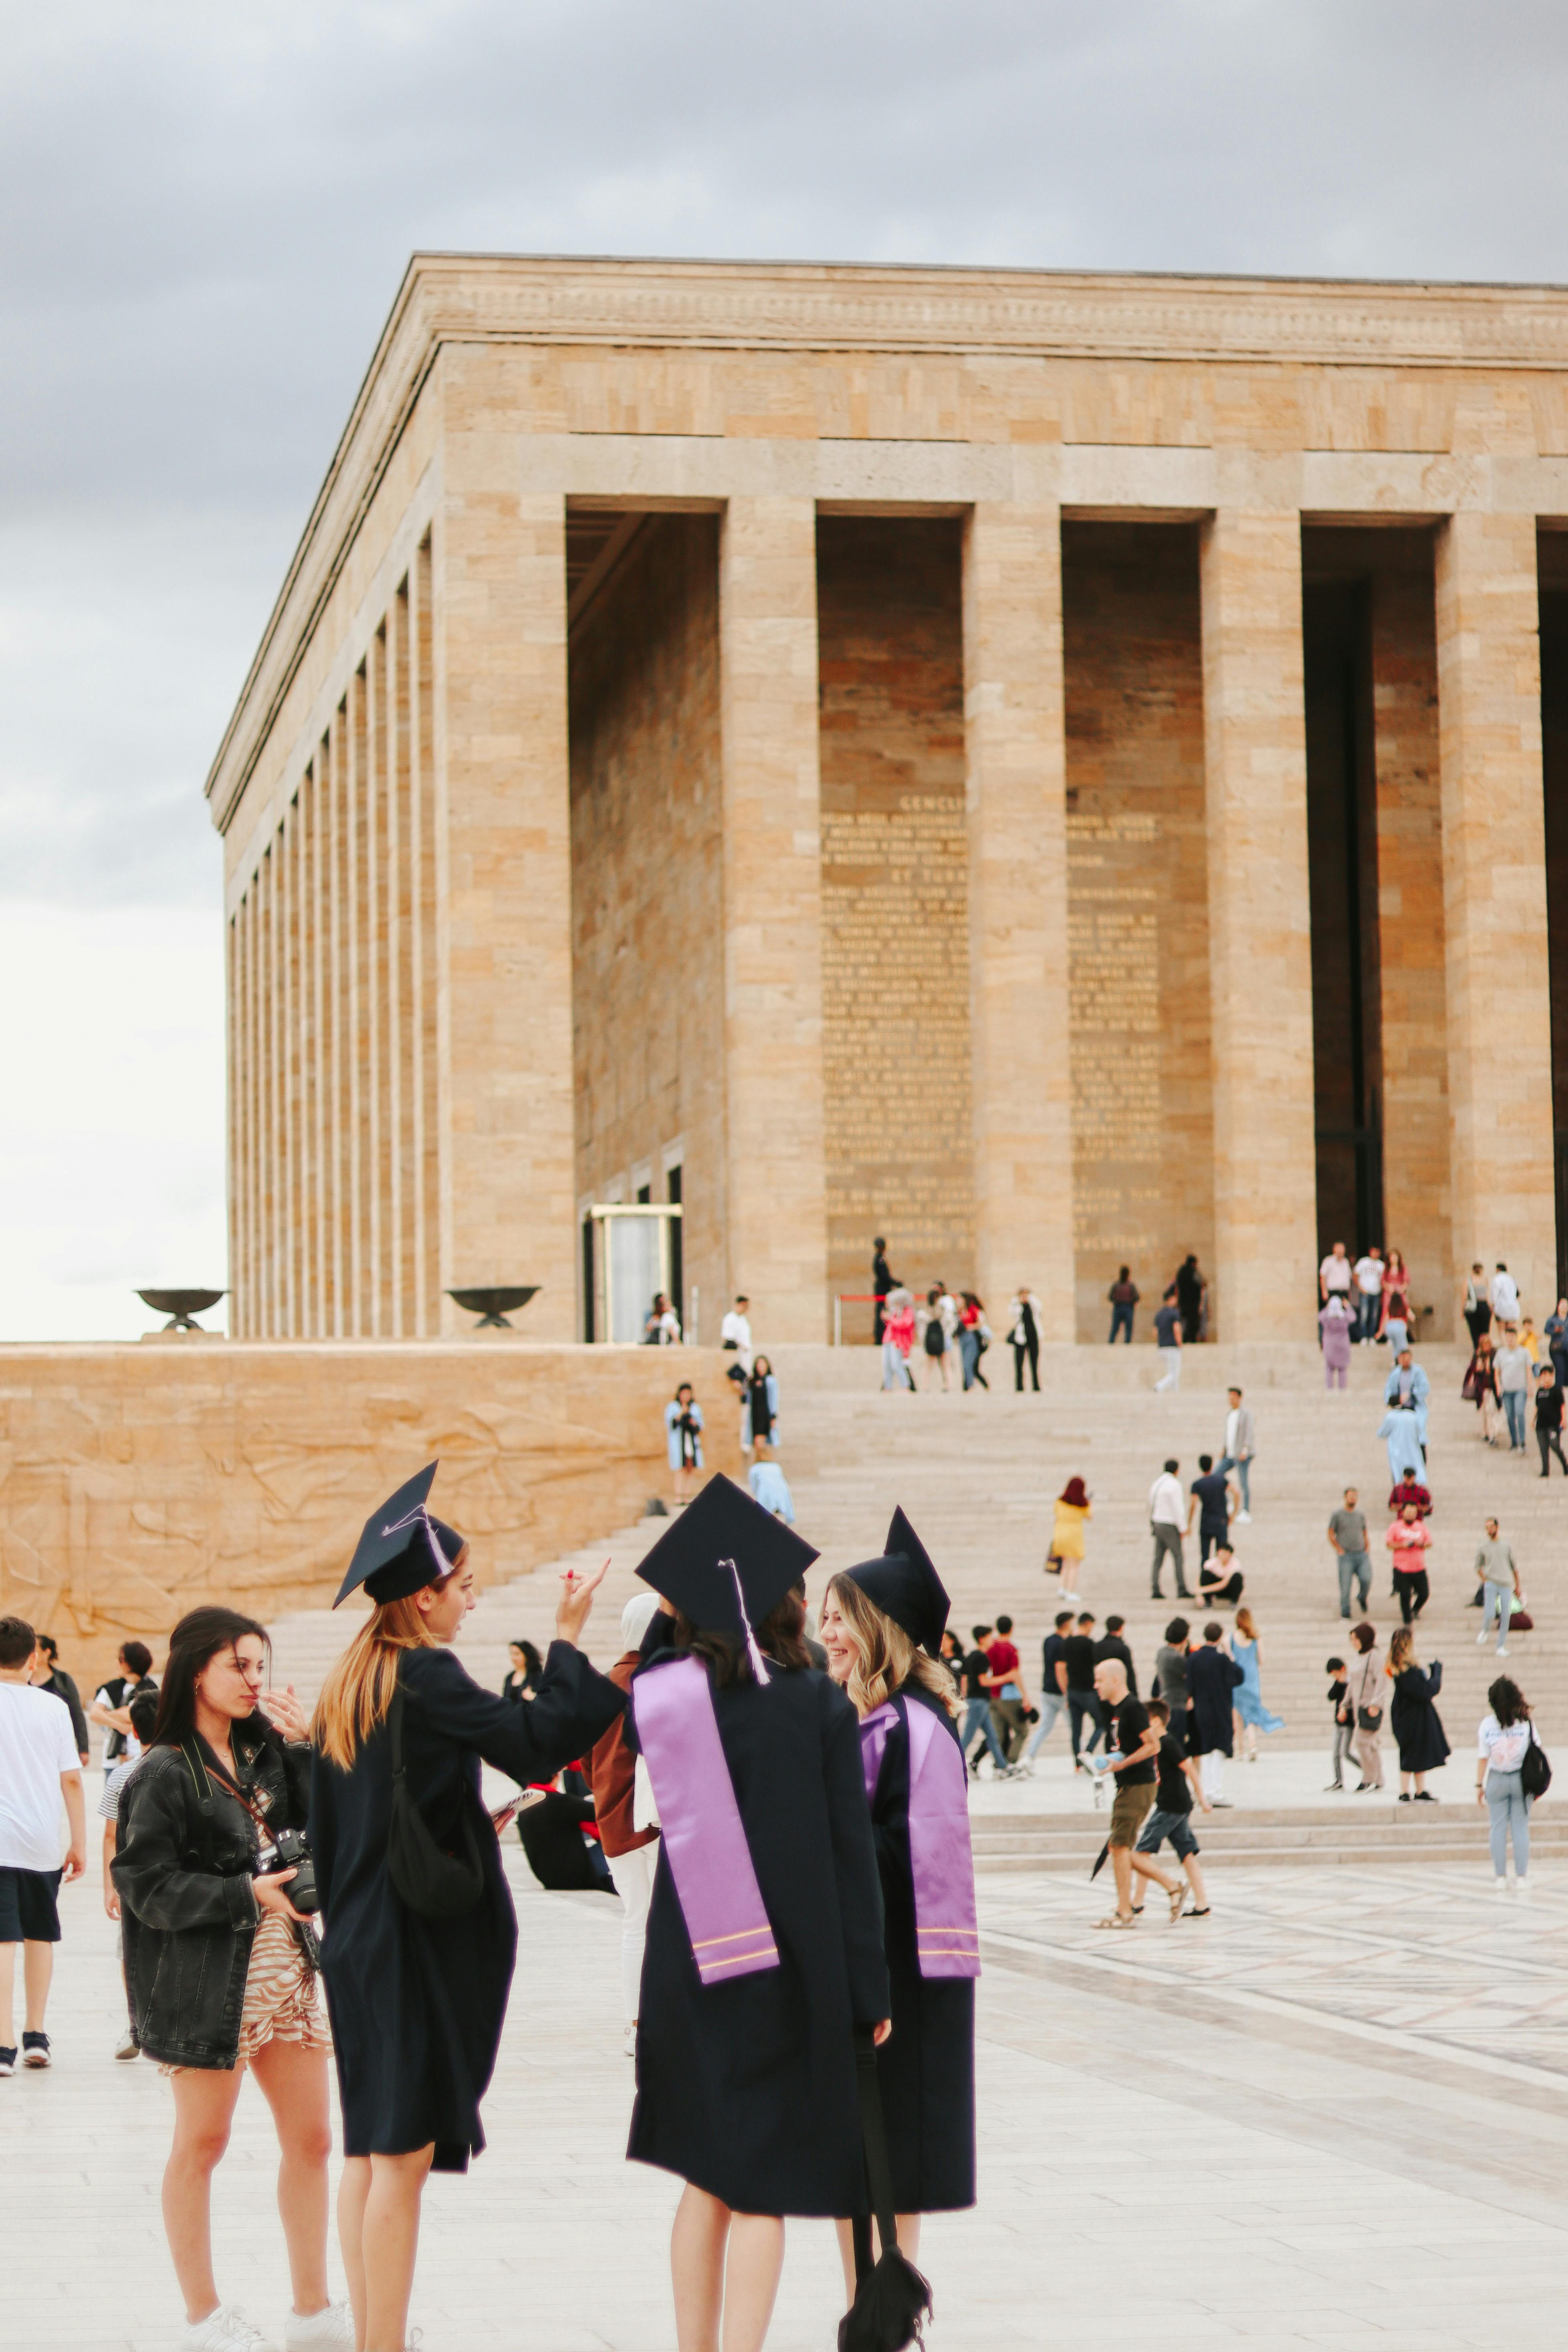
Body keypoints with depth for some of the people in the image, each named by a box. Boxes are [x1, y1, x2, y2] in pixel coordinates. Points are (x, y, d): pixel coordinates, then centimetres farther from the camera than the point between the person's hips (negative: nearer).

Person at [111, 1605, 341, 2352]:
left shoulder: (265, 1752, 10)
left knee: (311, 2138, 8)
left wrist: (302, 1749, -6)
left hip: (286, 1967, 7)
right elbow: (148, 1886, -14)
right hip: (209, 1980, -7)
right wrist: (248, 1895, -19)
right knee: (202, 2143, 4)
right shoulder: (164, 1775, -10)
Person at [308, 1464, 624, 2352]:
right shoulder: (427, 1678, -15)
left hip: (362, 1940, 9)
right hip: (420, 1945, -9)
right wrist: (570, 1637, -11)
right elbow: (536, 1739, -20)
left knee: (371, 2152, 12)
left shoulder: (349, 1685, 11)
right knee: (404, 2154, -6)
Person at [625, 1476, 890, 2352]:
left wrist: (663, 1630, 13)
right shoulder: (820, 1704, -7)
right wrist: (869, 1988, -2)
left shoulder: (659, 1694, -2)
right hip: (794, 1971, -2)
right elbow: (853, 1853, -7)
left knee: (708, 2178, 17)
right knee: (763, 2189, 2)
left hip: (689, 1972, 3)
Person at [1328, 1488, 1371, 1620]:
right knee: (1345, 1587, -4)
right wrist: (1340, 1550, -5)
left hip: (1361, 1555, 3)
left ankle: (1362, 1599, 14)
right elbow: (1331, 1535, 2)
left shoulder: (1361, 1515, 13)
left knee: (1367, 1580, -17)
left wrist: (1367, 1550, 9)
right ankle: (1345, 1616, 5)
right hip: (1346, 1556, -3)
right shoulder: (1337, 1515, 1)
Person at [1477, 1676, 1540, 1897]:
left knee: (1498, 1828, 7)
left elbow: (1483, 1758, -5)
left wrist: (1480, 1785, 4)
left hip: (1497, 1780, 0)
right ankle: (1521, 1877, 0)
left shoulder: (1487, 1724, -8)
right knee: (1521, 1829, 4)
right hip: (1521, 1779, 0)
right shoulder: (1526, 1723, -7)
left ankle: (1500, 1878, 7)